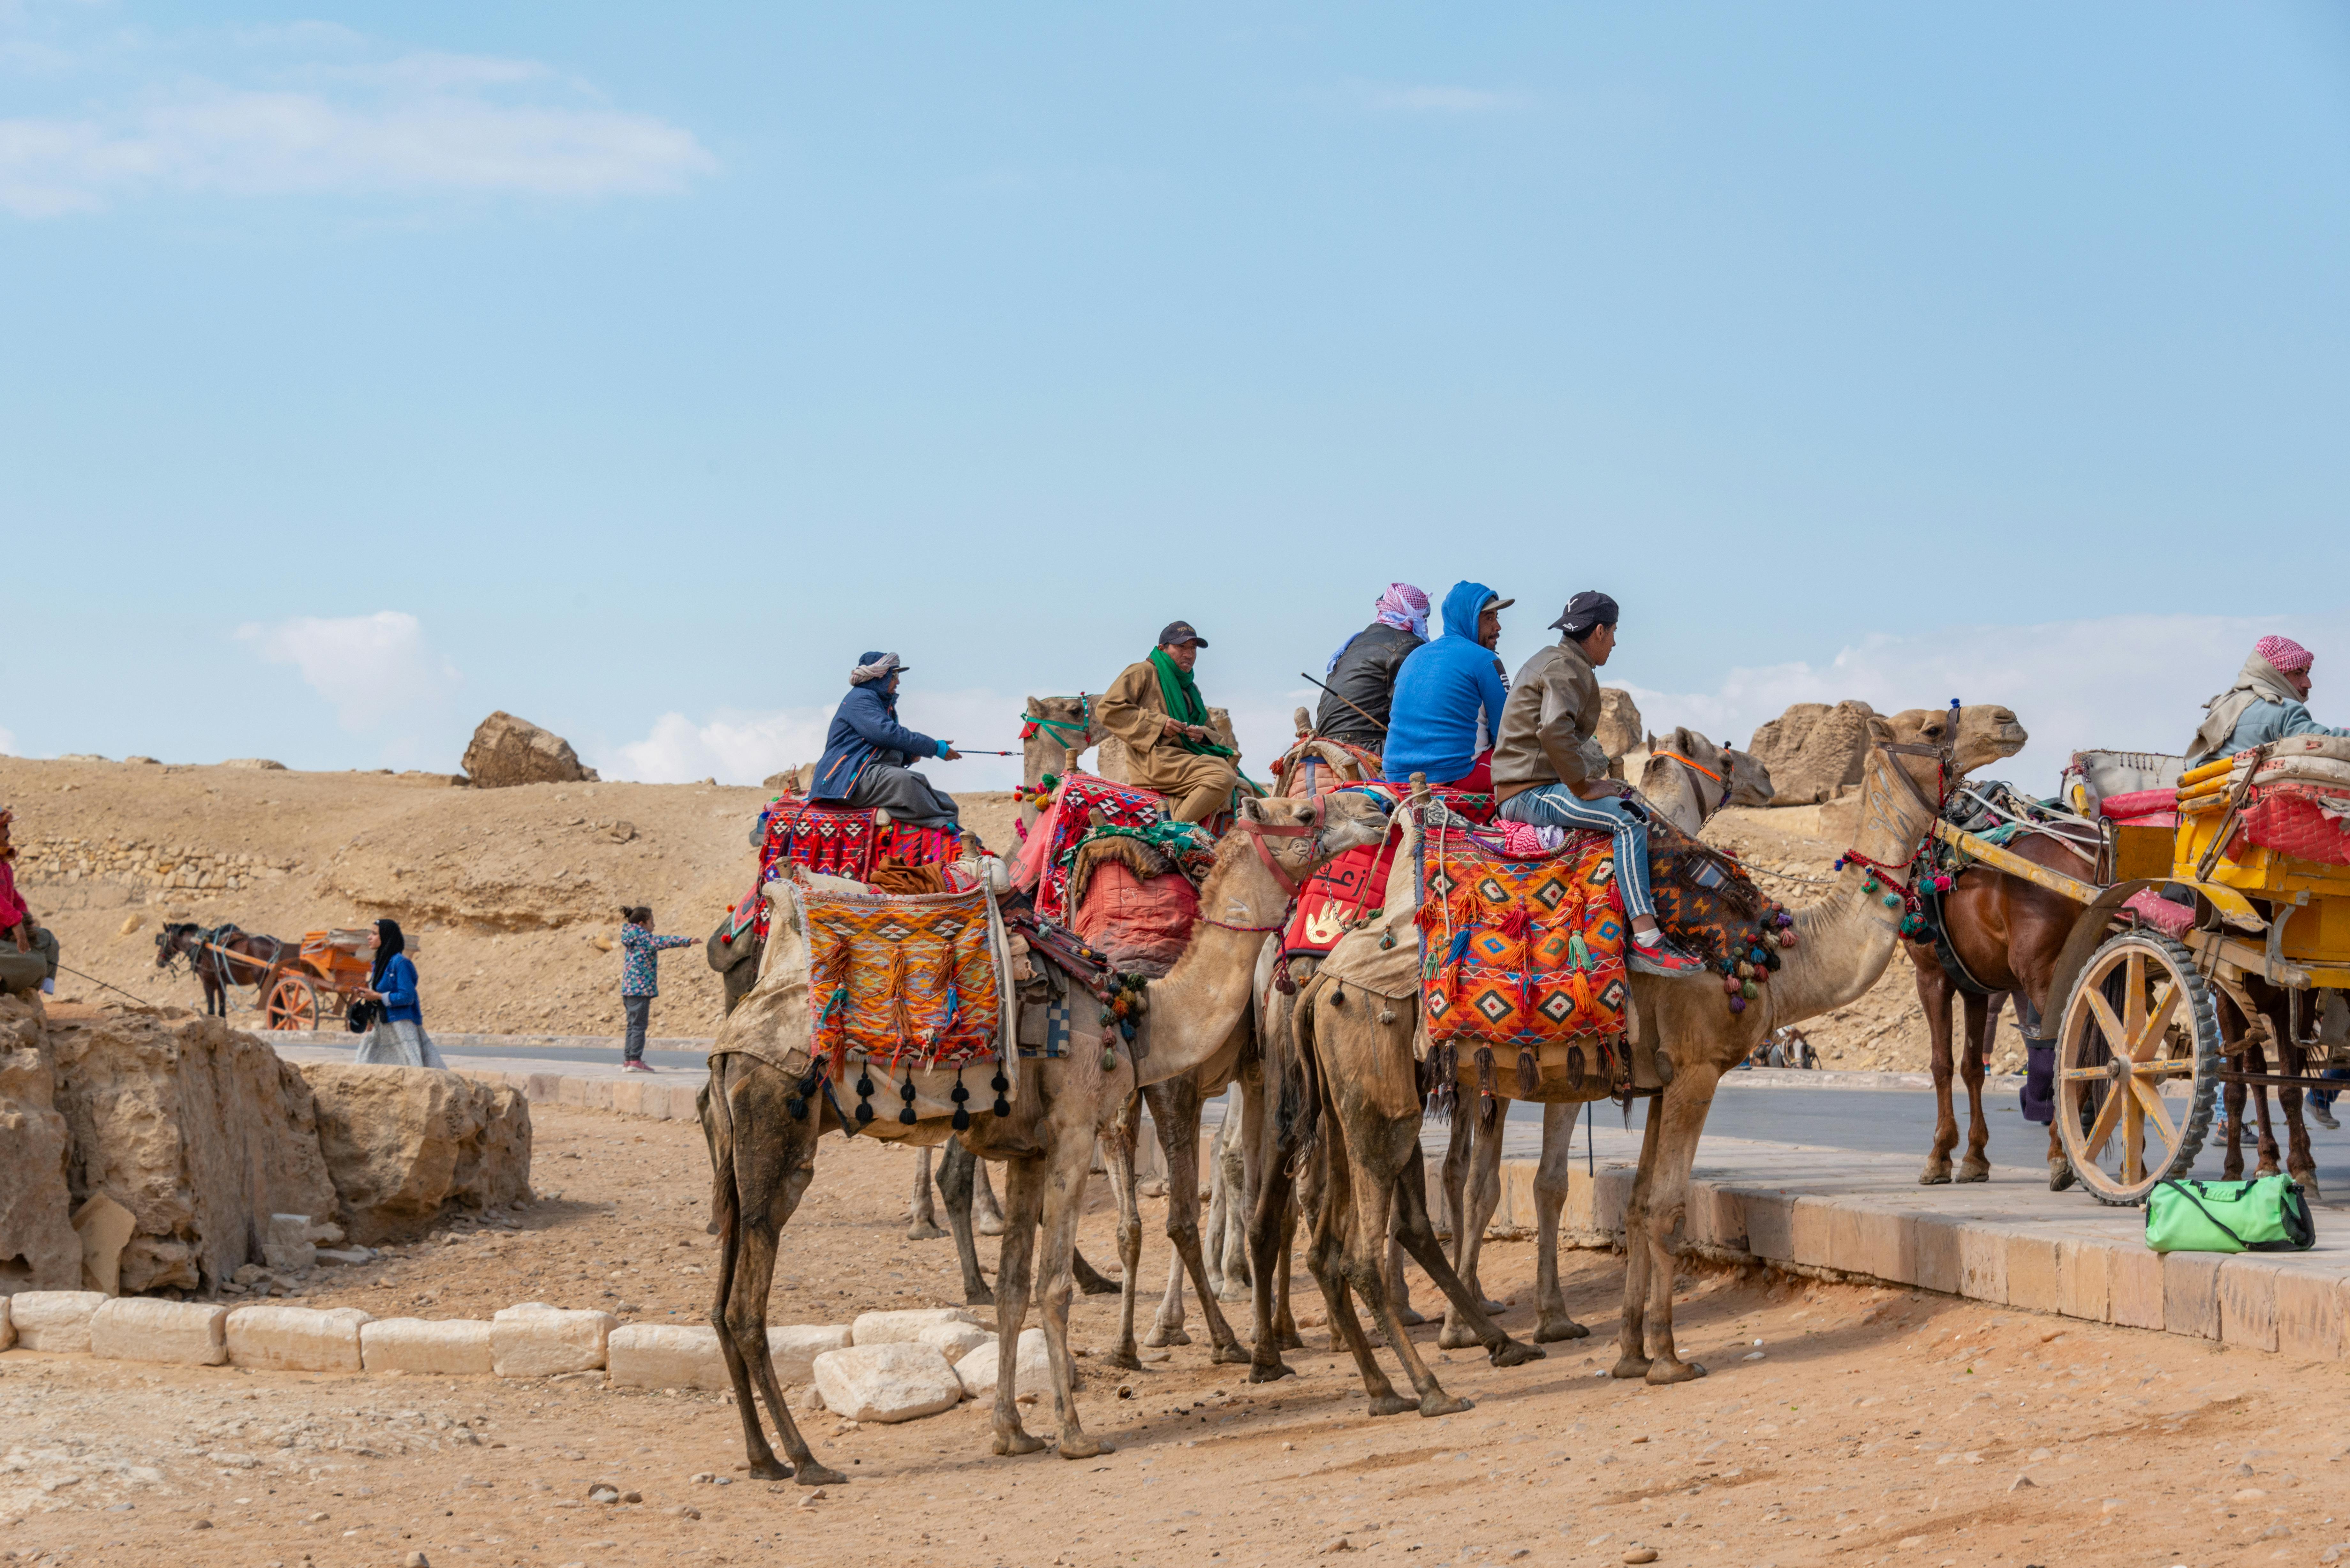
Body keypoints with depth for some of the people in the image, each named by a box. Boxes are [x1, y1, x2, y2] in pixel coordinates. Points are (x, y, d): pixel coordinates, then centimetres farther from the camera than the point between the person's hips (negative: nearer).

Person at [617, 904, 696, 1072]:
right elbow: (664, 942, -22)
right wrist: (688, 941, -26)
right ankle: (635, 1061, -10)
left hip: (629, 989, 9)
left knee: (633, 1025, 13)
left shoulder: (631, 938, 18)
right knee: (639, 1025, -7)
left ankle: (628, 1061, 14)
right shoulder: (644, 938, -10)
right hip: (641, 988, -9)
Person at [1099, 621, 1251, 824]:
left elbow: (1214, 733, 30)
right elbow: (1109, 710, -9)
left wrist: (1203, 734, 2)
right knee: (1222, 777, -27)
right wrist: (1158, 724, -14)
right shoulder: (1143, 673, 4)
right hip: (1152, 759, -9)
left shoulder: (1190, 688, 28)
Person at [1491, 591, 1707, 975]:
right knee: (1628, 817, -25)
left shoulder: (1553, 661, 21)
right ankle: (1646, 940, -32)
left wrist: (1591, 779, 17)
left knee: (1627, 799, 20)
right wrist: (1583, 786, -21)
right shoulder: (1566, 669, -13)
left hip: (1529, 787, 11)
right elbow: (1554, 730, -31)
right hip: (1531, 792, -11)